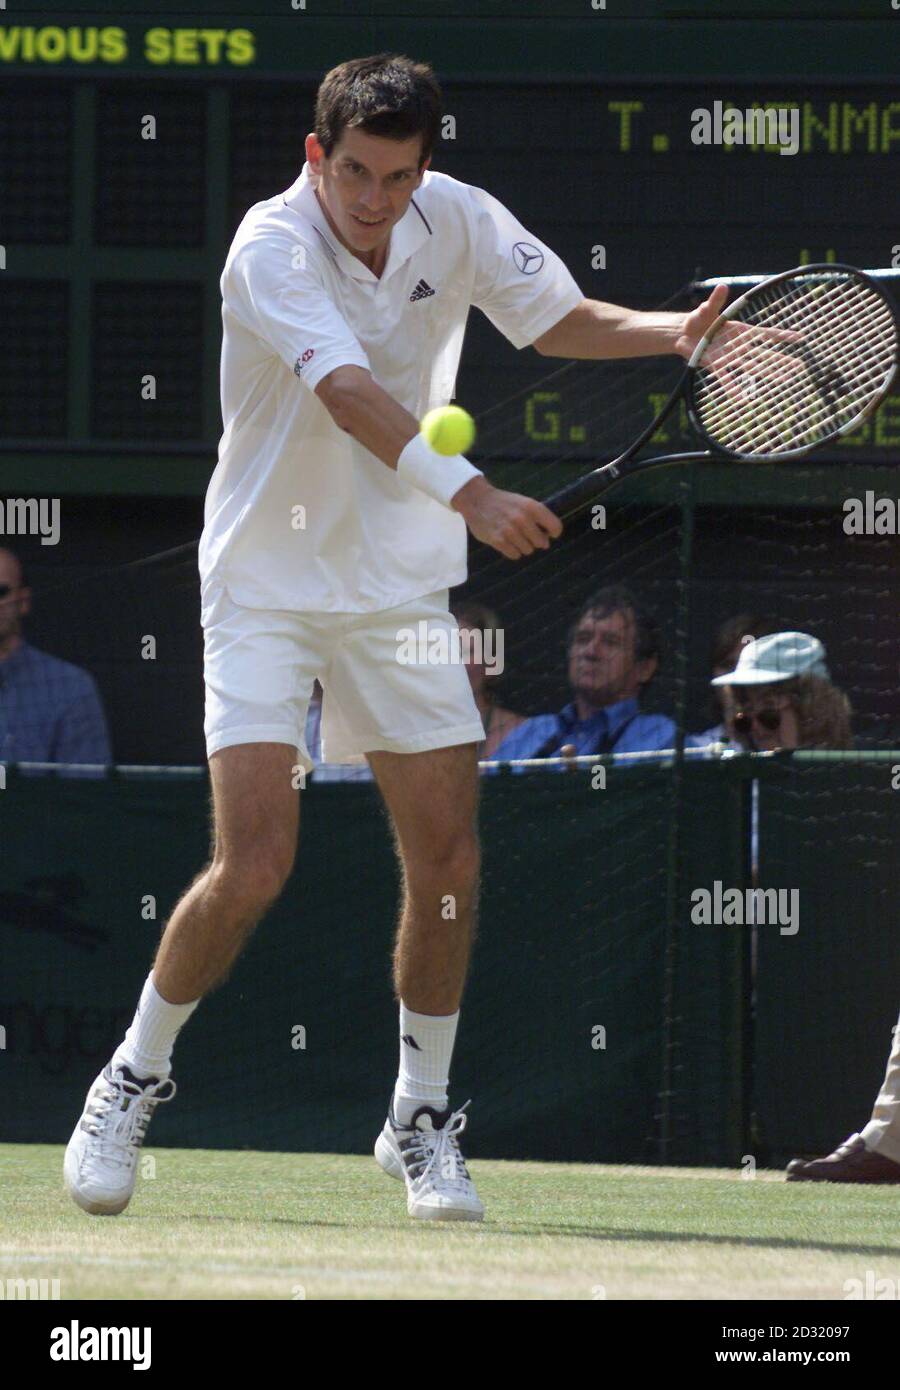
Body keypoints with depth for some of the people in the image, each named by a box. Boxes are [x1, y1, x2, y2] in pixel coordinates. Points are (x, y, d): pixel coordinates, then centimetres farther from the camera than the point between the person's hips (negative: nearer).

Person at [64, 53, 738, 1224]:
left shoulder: (459, 222, -5)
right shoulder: (273, 247, -22)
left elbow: (562, 321, 10)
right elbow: (349, 394, -37)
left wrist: (677, 332, -9)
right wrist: (470, 495, -51)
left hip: (401, 588, 5)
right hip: (268, 587, -5)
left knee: (448, 864, -1)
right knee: (254, 868, -13)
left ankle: (420, 1119, 17)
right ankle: (134, 1078, 10)